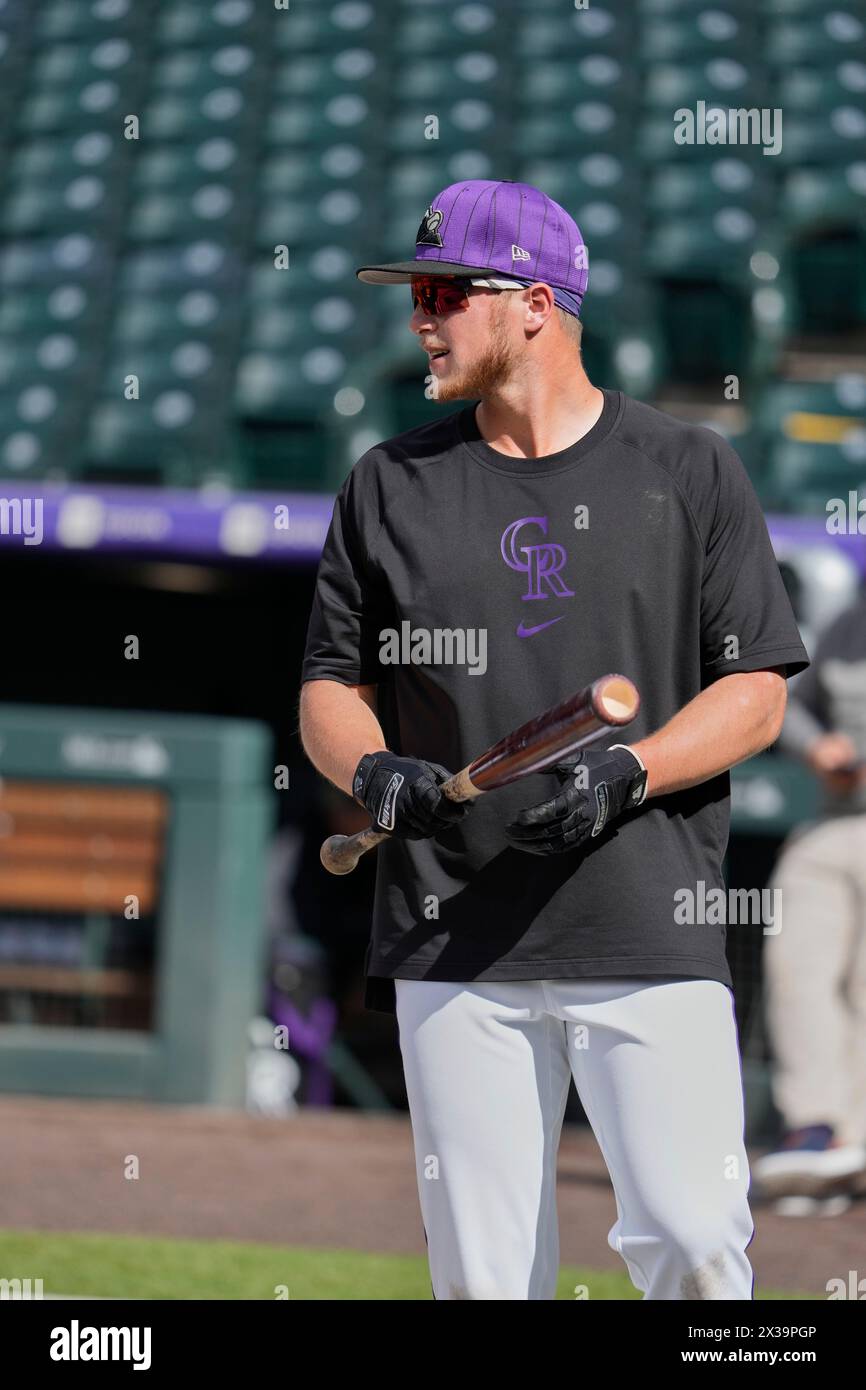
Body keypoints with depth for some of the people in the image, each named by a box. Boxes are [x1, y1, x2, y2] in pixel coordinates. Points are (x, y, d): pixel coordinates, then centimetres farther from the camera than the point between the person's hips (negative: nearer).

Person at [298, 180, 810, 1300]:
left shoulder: (688, 473, 6)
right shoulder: (389, 485, 13)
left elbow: (756, 693, 3)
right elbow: (328, 690, 15)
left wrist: (629, 771, -15)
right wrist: (372, 768, -8)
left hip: (652, 940, -2)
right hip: (454, 950, 2)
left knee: (693, 1239, -11)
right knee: (481, 1268, 1)